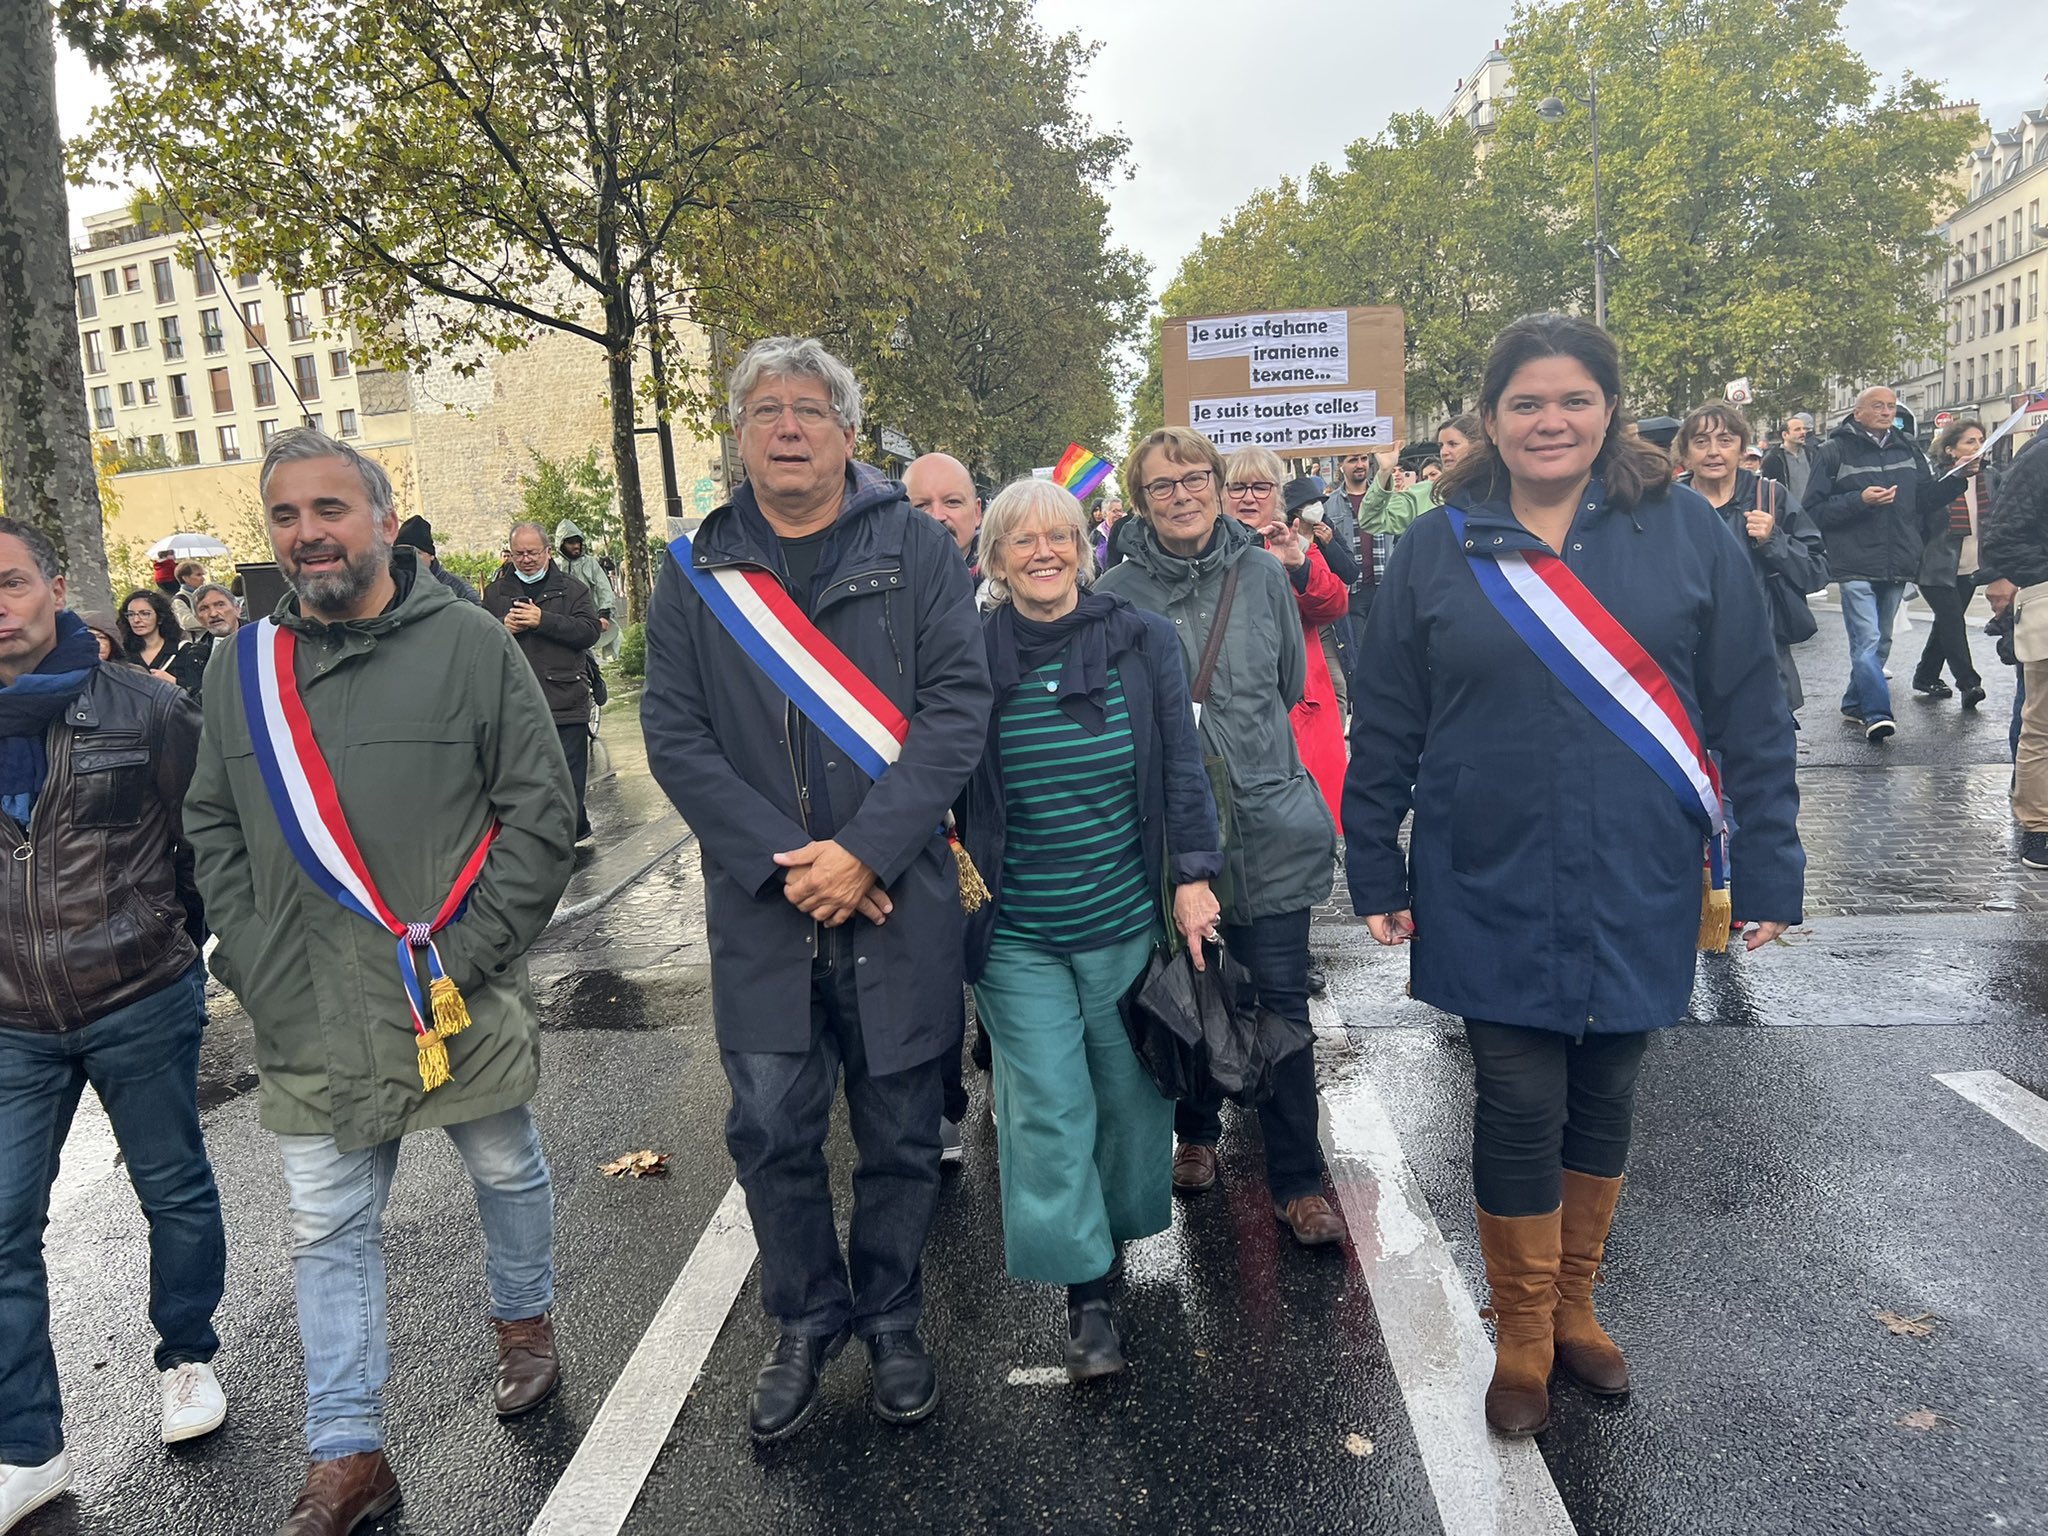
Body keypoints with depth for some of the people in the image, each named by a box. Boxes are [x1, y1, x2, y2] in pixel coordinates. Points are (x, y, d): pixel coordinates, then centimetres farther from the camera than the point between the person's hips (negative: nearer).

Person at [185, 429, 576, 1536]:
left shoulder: (469, 642, -8)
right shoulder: (245, 665, 4)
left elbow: (538, 810, -9)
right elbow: (213, 827, 11)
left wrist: (469, 953, -14)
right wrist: (256, 961, 0)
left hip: (463, 1001, -2)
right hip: (310, 1025, 3)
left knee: (508, 1173, 18)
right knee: (328, 1234, 10)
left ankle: (524, 1322, 46)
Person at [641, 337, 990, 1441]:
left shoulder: (915, 550, 0)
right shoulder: (696, 572, 5)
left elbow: (956, 706, -8)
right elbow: (673, 734, -1)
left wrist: (865, 850, -16)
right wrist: (781, 859, -12)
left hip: (896, 900, -1)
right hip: (761, 907, 2)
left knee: (901, 1130, 11)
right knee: (770, 1129, 9)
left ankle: (890, 1321, 34)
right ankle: (806, 1321, 33)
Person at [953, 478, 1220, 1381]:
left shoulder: (1142, 641, -2)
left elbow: (1181, 766, 0)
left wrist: (1192, 876, -4)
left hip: (1127, 919, 1)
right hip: (1016, 934, -1)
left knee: (1131, 1092, 14)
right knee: (1047, 1109, 0)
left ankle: (1118, 1231, 38)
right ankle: (1086, 1295, 12)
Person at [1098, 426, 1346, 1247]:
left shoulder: (1263, 574, 1)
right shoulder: (1116, 593, -5)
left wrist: (1227, 733, 10)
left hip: (1269, 824, 1)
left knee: (1280, 1006, 3)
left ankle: (1297, 1180, 15)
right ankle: (1196, 1133, 38)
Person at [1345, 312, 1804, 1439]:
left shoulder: (1687, 534, -1)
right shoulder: (1437, 550, -1)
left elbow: (1752, 718, 1)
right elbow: (1384, 730, 2)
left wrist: (1768, 871, -2)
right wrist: (1375, 872, 2)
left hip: (1639, 889, 1)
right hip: (1490, 894, -1)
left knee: (1603, 1097, 15)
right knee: (1519, 1107, 5)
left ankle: (1573, 1304, 38)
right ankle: (1522, 1337, 26)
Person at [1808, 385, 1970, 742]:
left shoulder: (1908, 450, 15)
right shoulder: (1835, 451, -2)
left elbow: (1927, 500, 16)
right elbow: (1816, 509, -7)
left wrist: (1957, 479, 0)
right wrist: (1860, 500, -18)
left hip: (1898, 565, 6)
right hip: (1856, 565, -6)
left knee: (1880, 642, 14)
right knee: (1868, 641, -15)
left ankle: (1855, 704, 25)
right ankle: (1877, 713, -17)